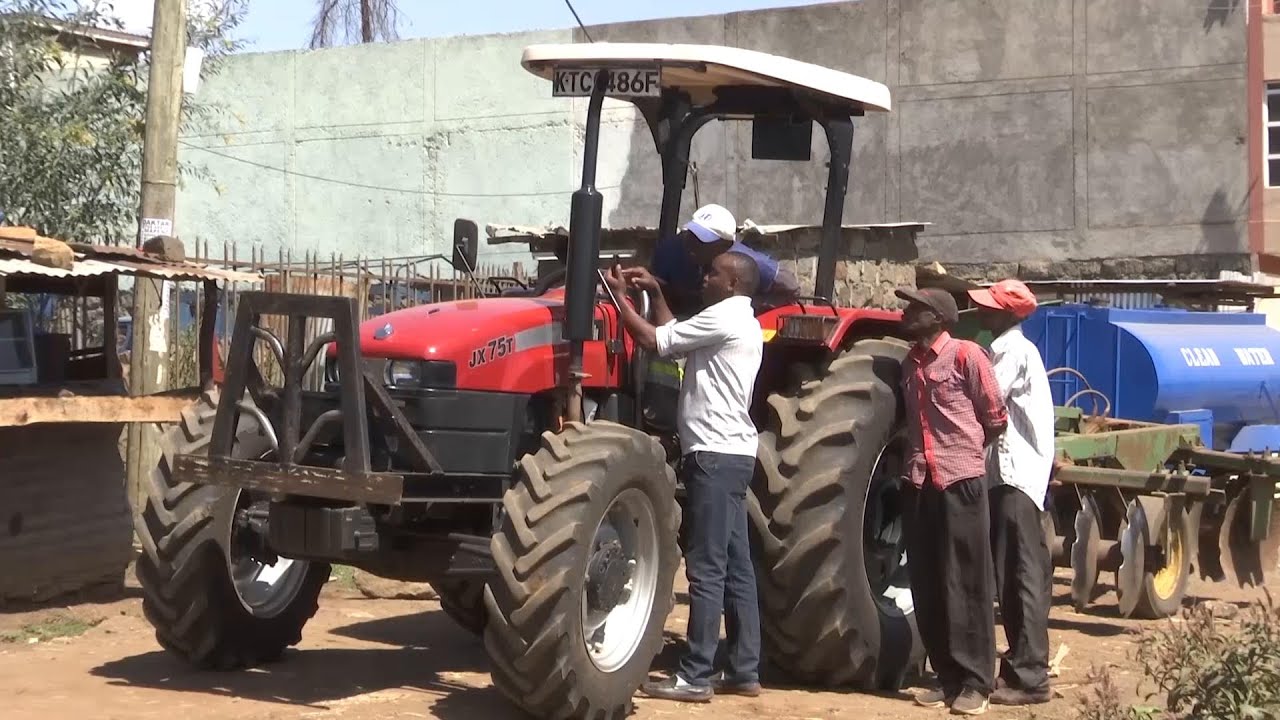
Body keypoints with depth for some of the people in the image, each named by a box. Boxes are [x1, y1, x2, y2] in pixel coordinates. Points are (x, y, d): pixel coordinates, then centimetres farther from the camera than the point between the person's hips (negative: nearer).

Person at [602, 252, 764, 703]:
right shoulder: (742, 323, 21)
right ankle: (744, 671, 13)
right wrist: (655, 294, 20)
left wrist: (619, 295, 1)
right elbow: (675, 338, 26)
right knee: (735, 567, 10)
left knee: (706, 568, -9)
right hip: (731, 455, 10)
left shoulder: (723, 317, -12)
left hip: (715, 455, -10)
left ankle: (695, 677, -8)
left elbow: (653, 340, -11)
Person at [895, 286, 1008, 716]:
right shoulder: (909, 364, 13)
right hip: (920, 483, 6)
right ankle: (948, 677, 16)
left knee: (966, 584, -3)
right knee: (927, 586, 7)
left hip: (961, 481, -6)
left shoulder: (966, 355, -5)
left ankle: (976, 682, 2)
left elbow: (995, 417, 1)